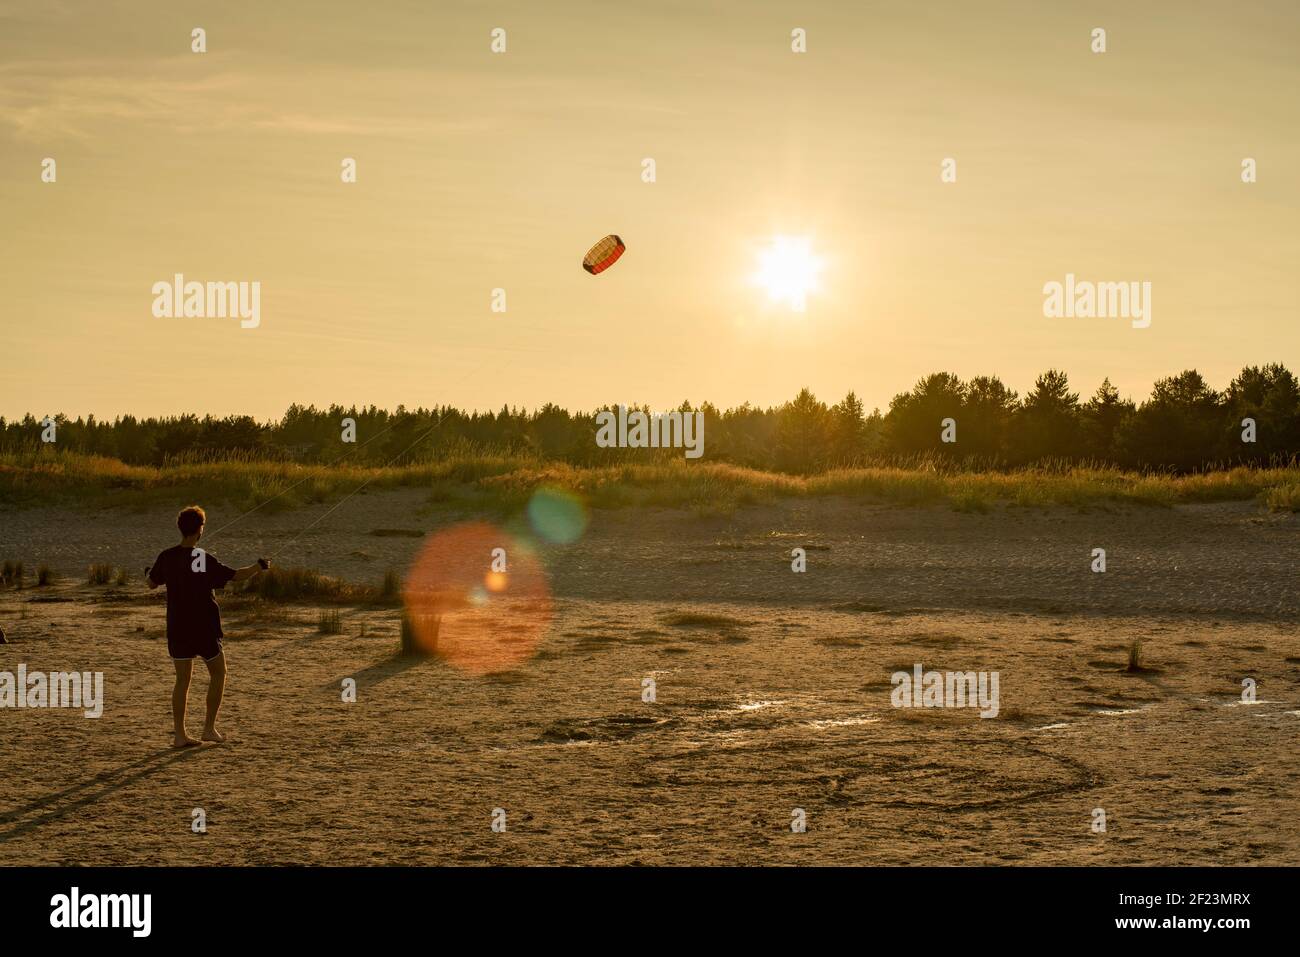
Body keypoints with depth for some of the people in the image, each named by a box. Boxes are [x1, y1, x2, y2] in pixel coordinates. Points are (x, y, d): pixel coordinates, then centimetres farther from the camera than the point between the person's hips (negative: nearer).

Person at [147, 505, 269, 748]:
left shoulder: (166, 557, -3)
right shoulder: (206, 560, -13)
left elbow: (151, 584, 10)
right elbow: (236, 575, -11)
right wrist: (258, 567, 6)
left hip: (177, 628, 4)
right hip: (205, 628, -4)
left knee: (182, 679, 8)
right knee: (218, 673, 14)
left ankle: (180, 734, 3)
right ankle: (209, 728, 12)